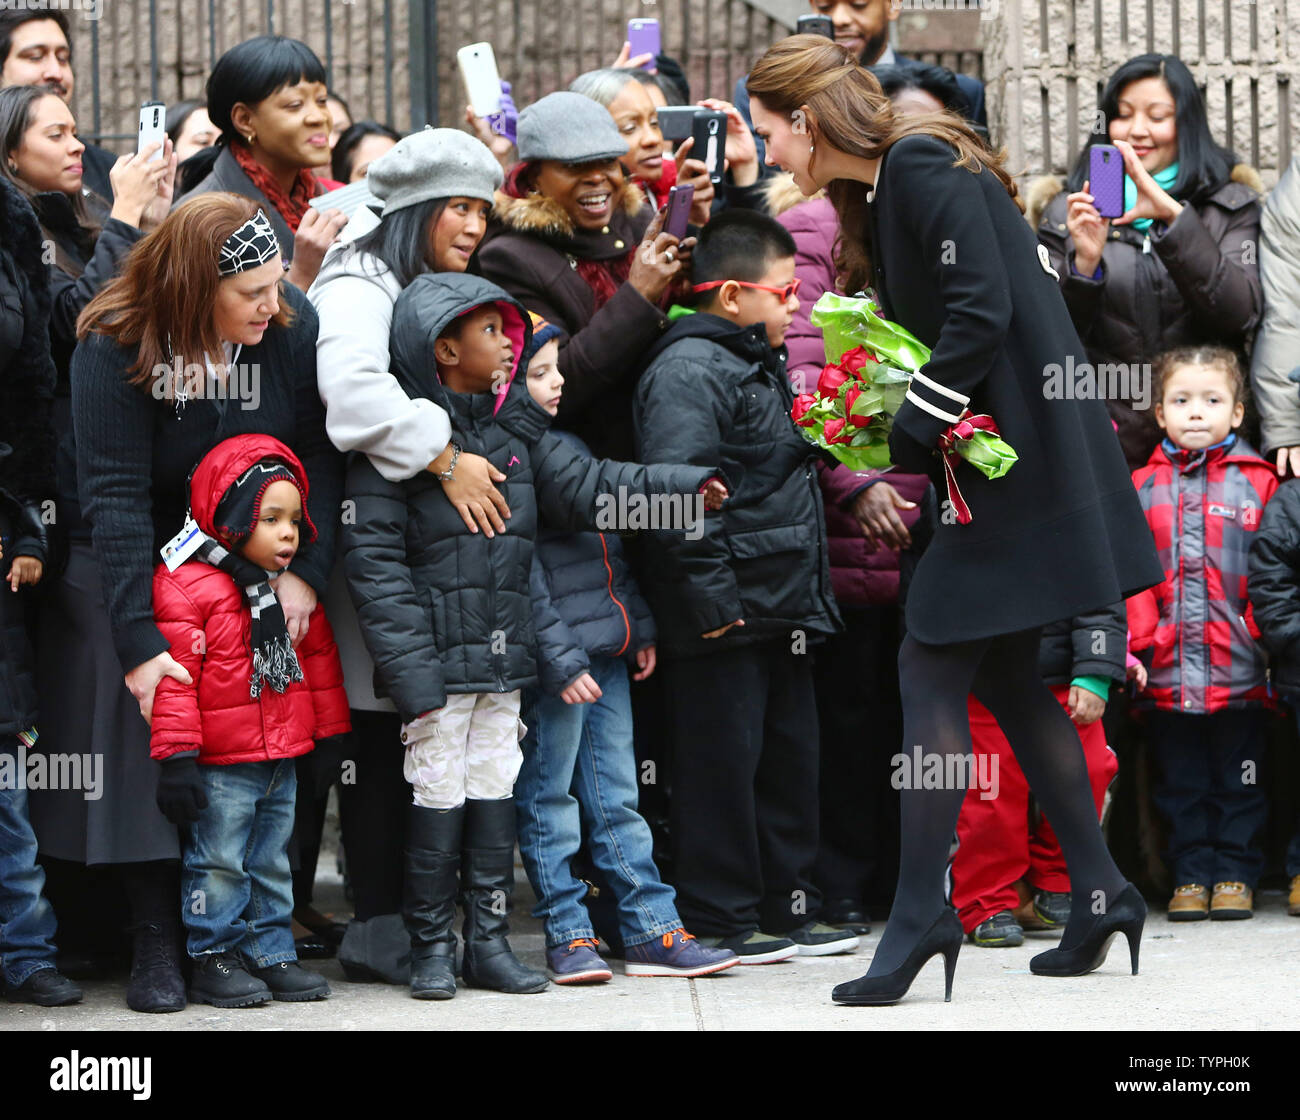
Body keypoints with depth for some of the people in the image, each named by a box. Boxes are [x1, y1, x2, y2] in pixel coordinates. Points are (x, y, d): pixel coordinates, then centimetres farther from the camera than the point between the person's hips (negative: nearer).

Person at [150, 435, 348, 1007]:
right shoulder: (185, 585, -14)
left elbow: (320, 659, 18)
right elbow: (173, 675, -16)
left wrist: (332, 735, 18)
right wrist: (175, 756, -17)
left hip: (282, 761, 7)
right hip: (220, 767, -7)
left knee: (271, 862, 15)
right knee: (219, 863, 1)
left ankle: (271, 953, 23)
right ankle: (214, 958, 10)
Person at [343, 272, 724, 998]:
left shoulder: (517, 427, 11)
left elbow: (582, 487, 11)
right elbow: (375, 558, -13)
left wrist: (682, 487, 2)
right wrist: (410, 665, -18)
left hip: (504, 655, 6)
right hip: (439, 654, -6)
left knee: (496, 790, 9)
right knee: (439, 794, -1)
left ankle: (489, 942, 16)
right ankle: (432, 946, 10)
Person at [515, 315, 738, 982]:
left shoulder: (570, 444, 16)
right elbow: (521, 573, -17)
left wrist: (639, 628, 19)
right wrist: (560, 660, -19)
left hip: (607, 652, 8)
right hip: (555, 660, -8)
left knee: (617, 796, 9)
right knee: (549, 798, 1)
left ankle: (651, 931, 10)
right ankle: (568, 936, 6)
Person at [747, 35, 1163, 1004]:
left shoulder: (924, 166, -14)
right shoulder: (885, 185, 15)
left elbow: (983, 310, -22)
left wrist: (912, 435, -17)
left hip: (1018, 453, -10)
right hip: (1010, 452, 10)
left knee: (933, 673, -8)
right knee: (1004, 678, 13)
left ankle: (921, 914, -7)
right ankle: (1100, 892, 18)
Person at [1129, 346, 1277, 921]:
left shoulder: (1258, 482, 2)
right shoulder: (1142, 488, 6)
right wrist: (1137, 644, -8)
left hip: (1240, 671, -1)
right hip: (1168, 673, 2)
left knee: (1239, 779, 6)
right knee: (1182, 782, 9)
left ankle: (1235, 874, 15)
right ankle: (1191, 876, 17)